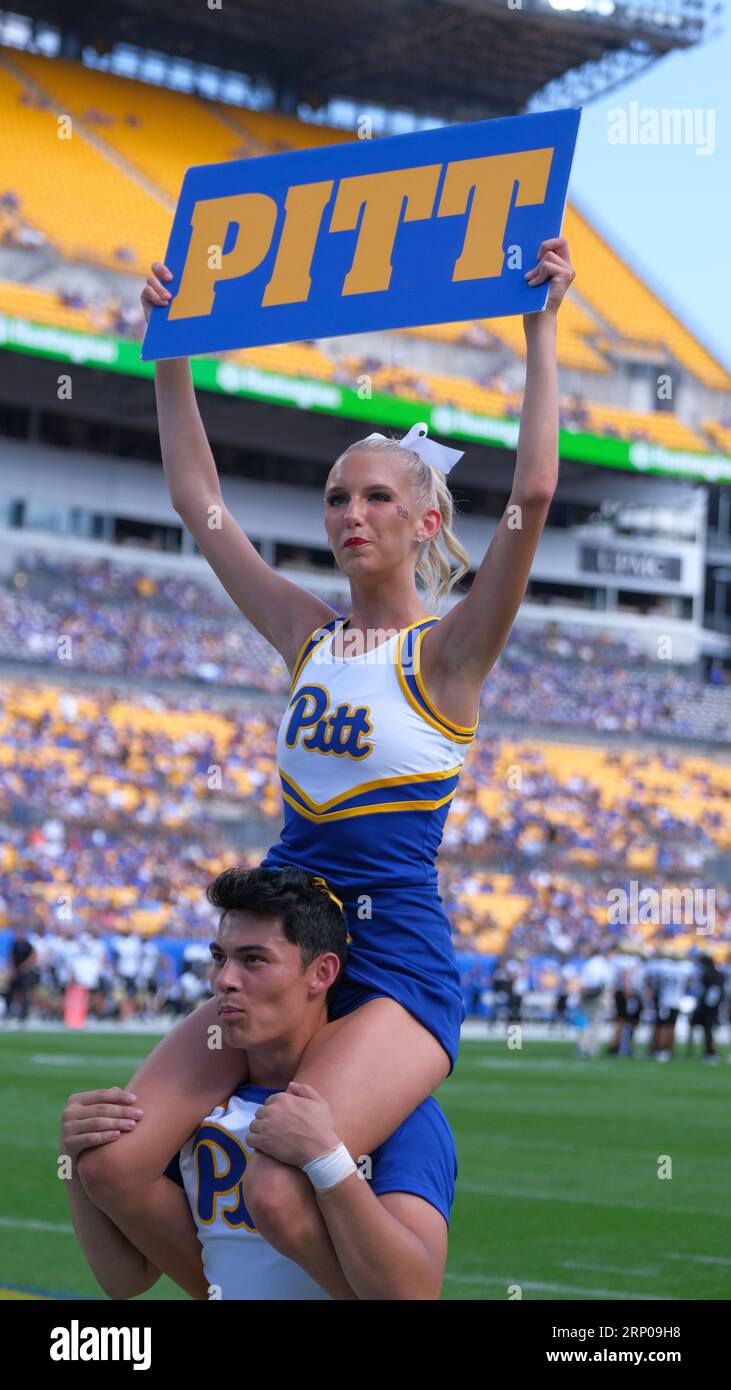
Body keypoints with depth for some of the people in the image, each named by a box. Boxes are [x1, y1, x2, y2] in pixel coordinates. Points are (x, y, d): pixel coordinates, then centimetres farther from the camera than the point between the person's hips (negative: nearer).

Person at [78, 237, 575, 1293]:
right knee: (113, 1161, -10)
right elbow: (200, 503, 16)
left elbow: (534, 491, -18)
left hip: (399, 974, -6)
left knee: (280, 1188, -29)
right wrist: (172, 352, 15)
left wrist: (542, 330, -16)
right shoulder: (308, 634, 11)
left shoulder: (449, 651, -4)